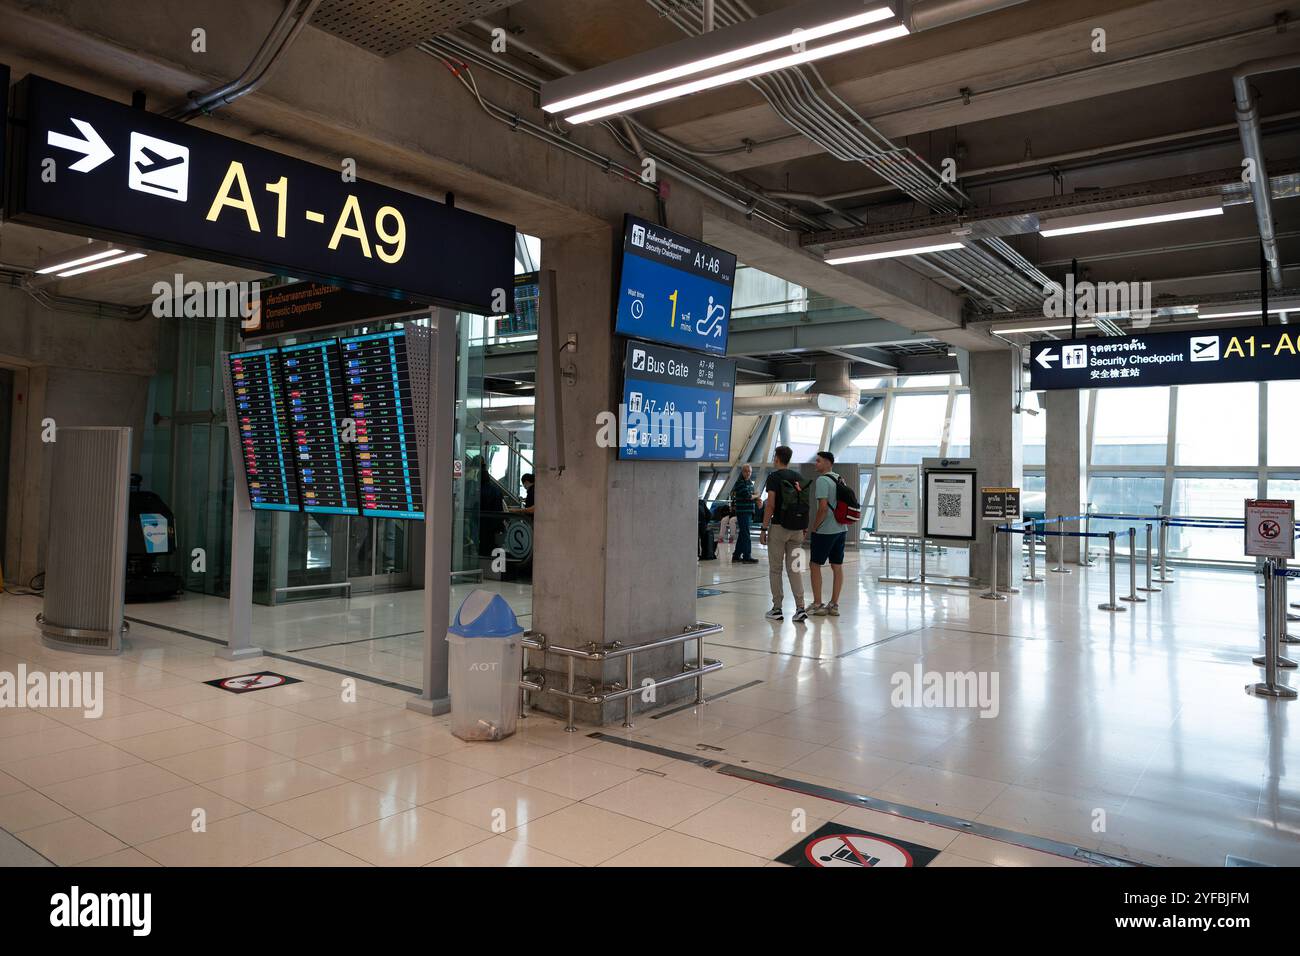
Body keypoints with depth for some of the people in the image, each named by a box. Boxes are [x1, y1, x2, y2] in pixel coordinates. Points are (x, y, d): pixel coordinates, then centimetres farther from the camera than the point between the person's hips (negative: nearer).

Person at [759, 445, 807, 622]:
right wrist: (804, 528, 16)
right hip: (796, 528, 5)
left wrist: (763, 529, -9)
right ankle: (800, 608, -1)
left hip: (779, 527, -5)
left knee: (775, 569, 5)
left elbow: (770, 505, -13)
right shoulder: (799, 477, 10)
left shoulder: (774, 477, -8)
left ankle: (777, 609, 9)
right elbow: (805, 504, 10)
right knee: (794, 569, 8)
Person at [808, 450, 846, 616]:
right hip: (840, 529, 8)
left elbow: (823, 508, -20)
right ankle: (834, 605, 13)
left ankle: (817, 604, 6)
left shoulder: (822, 480, -14)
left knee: (815, 565, 3)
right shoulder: (839, 479, 12)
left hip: (824, 531, -8)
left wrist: (814, 528, -10)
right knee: (837, 567, 8)